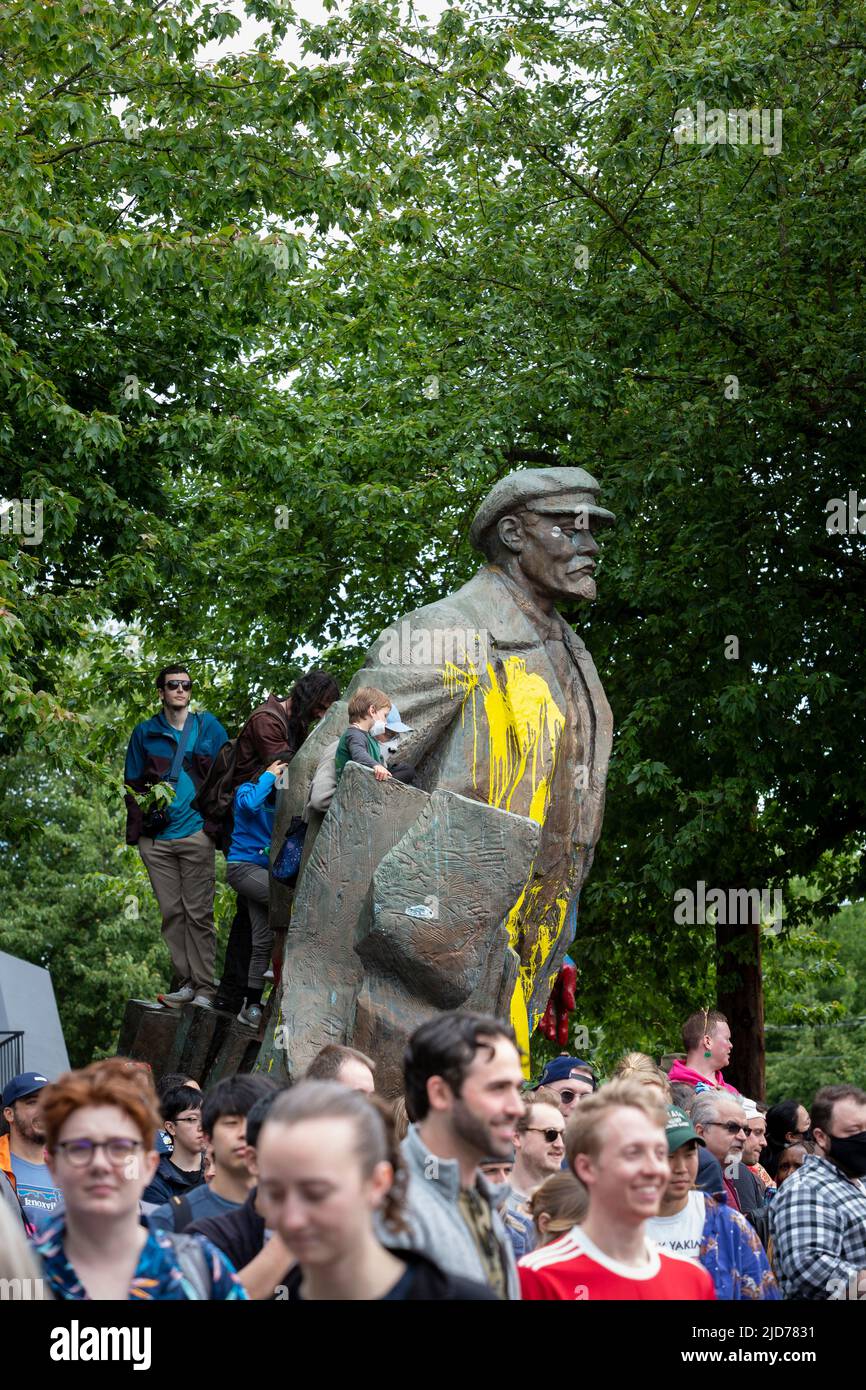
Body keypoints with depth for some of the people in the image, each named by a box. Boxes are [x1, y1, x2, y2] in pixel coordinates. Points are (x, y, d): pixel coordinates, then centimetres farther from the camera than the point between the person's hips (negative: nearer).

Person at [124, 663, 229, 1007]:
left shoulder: (209, 728, 7)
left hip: (196, 834, -2)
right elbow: (132, 782, 15)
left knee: (198, 913, -5)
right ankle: (185, 982, 7)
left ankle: (204, 988, -4)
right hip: (157, 837, 2)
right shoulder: (145, 732, 11)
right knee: (172, 912, 3)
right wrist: (138, 826, 3)